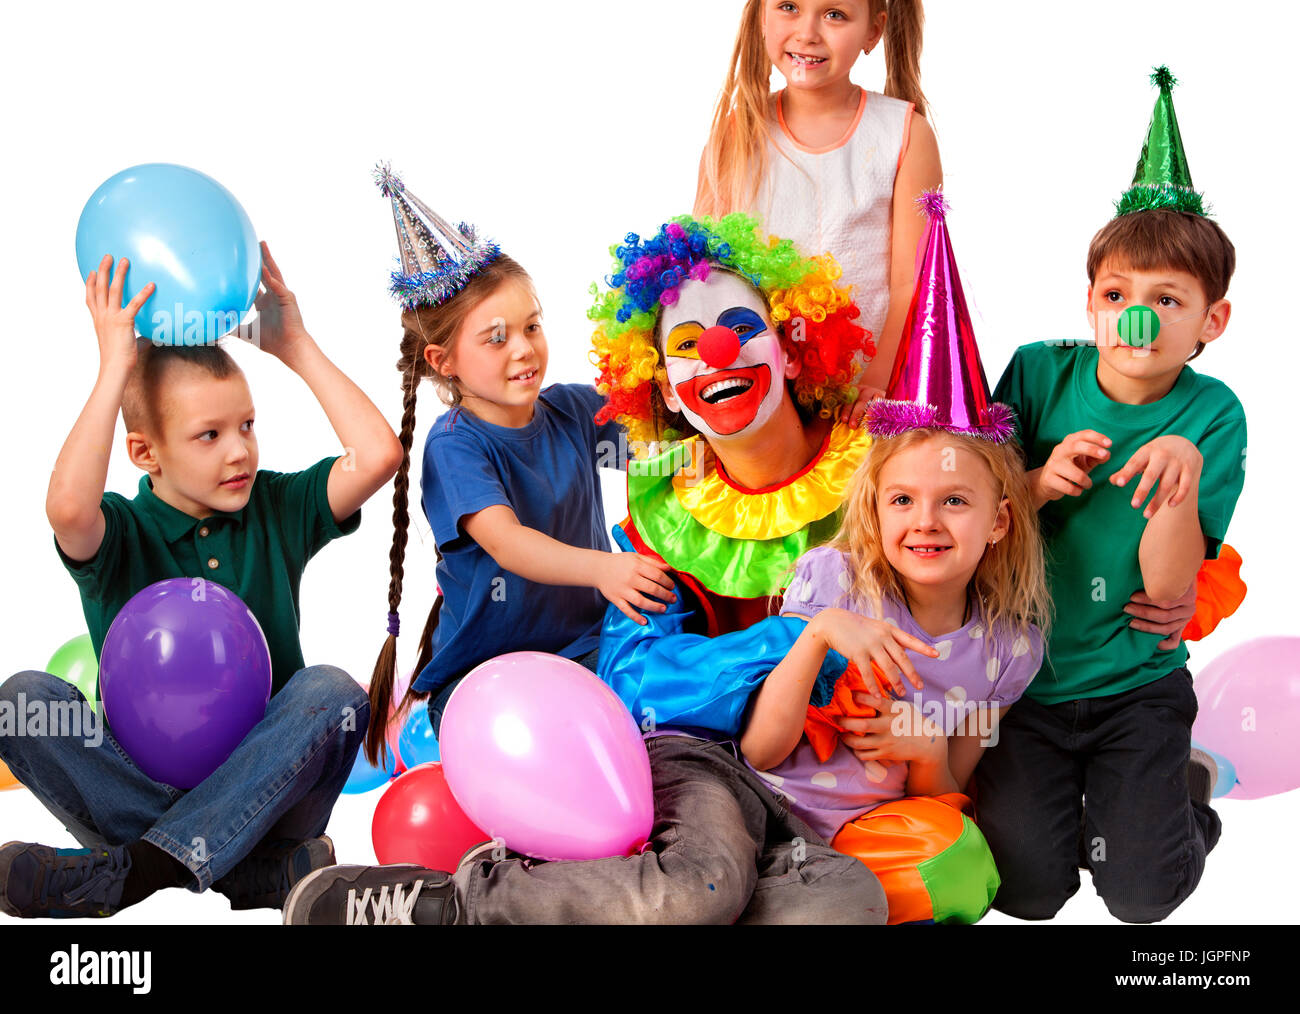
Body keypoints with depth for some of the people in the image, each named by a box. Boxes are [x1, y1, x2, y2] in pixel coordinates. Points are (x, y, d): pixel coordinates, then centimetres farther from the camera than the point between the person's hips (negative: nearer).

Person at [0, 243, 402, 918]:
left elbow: (378, 454, -11)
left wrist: (297, 347, -5)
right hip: (144, 778, -1)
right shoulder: (121, 533, -3)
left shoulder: (277, 509, 6)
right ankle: (258, 872, -31)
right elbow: (67, 508, -29)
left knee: (332, 691, -27)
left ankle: (120, 874, -33)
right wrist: (116, 368, -23)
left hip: (267, 782, 1)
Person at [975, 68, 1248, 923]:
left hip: (1136, 683, -1)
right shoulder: (1039, 374, -4)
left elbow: (1168, 587, -14)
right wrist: (1040, 484, -19)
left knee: (1141, 894, -9)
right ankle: (1035, 786, 22)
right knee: (1027, 888, -8)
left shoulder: (1212, 414, -7)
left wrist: (1181, 479, -30)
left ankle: (1181, 786, 21)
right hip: (1021, 670, 1)